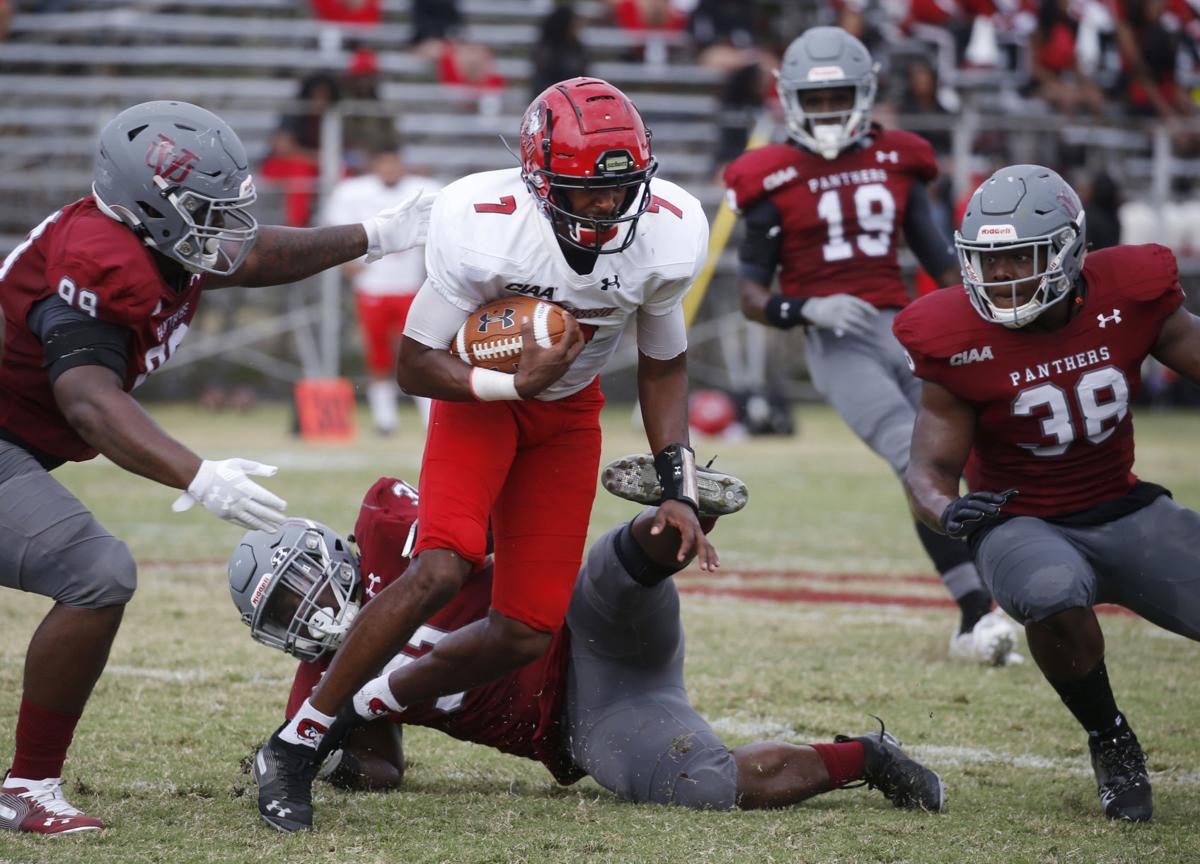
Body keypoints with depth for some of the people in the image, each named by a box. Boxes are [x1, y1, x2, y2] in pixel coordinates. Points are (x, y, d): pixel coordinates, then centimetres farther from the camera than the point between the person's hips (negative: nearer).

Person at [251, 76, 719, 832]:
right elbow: (415, 366, -21)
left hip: (569, 408, 4)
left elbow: (663, 367, -2)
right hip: (478, 387, -4)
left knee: (530, 632, -4)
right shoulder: (483, 228, -32)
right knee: (443, 570, -28)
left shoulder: (667, 236, -21)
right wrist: (516, 383, -34)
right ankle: (298, 739, -15)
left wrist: (679, 492, -7)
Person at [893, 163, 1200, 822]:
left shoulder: (1129, 298, -11)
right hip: (1024, 525, -3)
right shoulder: (960, 342, -16)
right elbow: (931, 467, -12)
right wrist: (950, 511, -35)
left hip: (1125, 513, 3)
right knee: (1054, 595, -38)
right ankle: (1109, 742, -10)